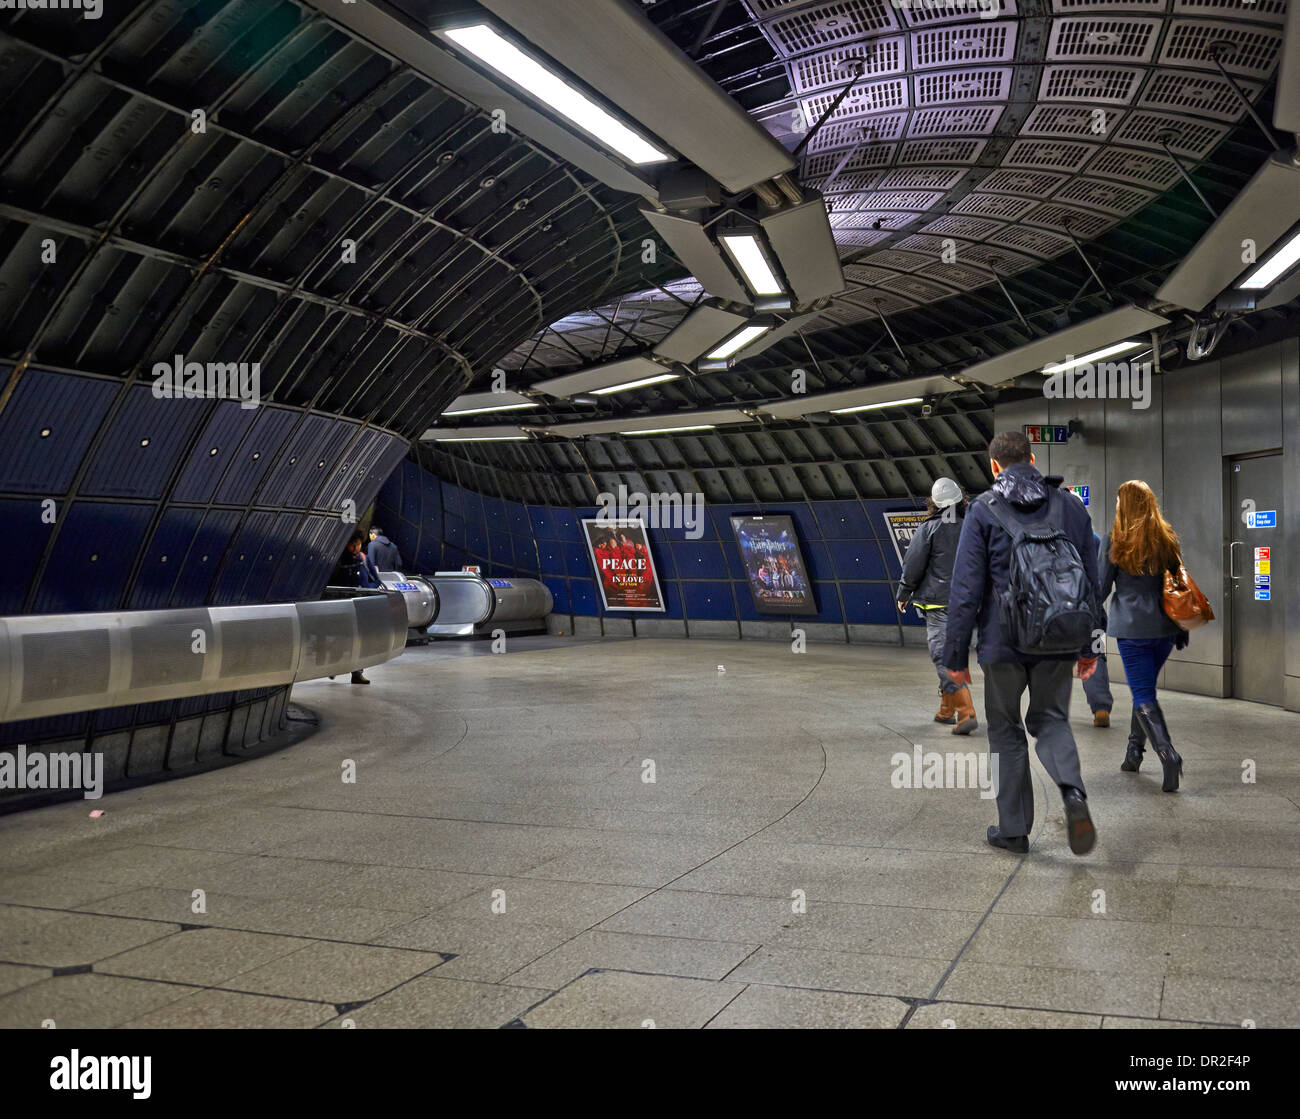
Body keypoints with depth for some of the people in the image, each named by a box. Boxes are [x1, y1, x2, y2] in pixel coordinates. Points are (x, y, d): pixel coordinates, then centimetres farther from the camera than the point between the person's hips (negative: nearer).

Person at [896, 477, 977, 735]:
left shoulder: (929, 529, -8)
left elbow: (913, 566, -7)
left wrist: (903, 594, 7)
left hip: (937, 602, -6)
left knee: (943, 658, -8)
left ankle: (966, 713, -19)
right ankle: (946, 711, 26)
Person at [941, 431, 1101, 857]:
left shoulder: (983, 510, -6)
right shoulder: (1071, 506, 6)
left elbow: (966, 588, -9)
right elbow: (1091, 581, 9)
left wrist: (956, 655, -3)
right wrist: (1089, 646, 17)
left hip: (1004, 641, -3)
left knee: (1005, 730, 12)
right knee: (1051, 720, 18)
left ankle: (1014, 830, 18)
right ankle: (1073, 793, -9)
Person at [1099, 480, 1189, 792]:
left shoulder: (1113, 541, -6)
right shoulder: (1168, 539, 5)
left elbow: (1102, 587, -4)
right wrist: (1183, 631, 16)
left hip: (1131, 628, -4)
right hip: (1164, 627, 4)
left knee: (1144, 696, -2)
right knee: (1145, 688, 19)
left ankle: (1168, 754, -20)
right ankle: (1134, 752, 27)